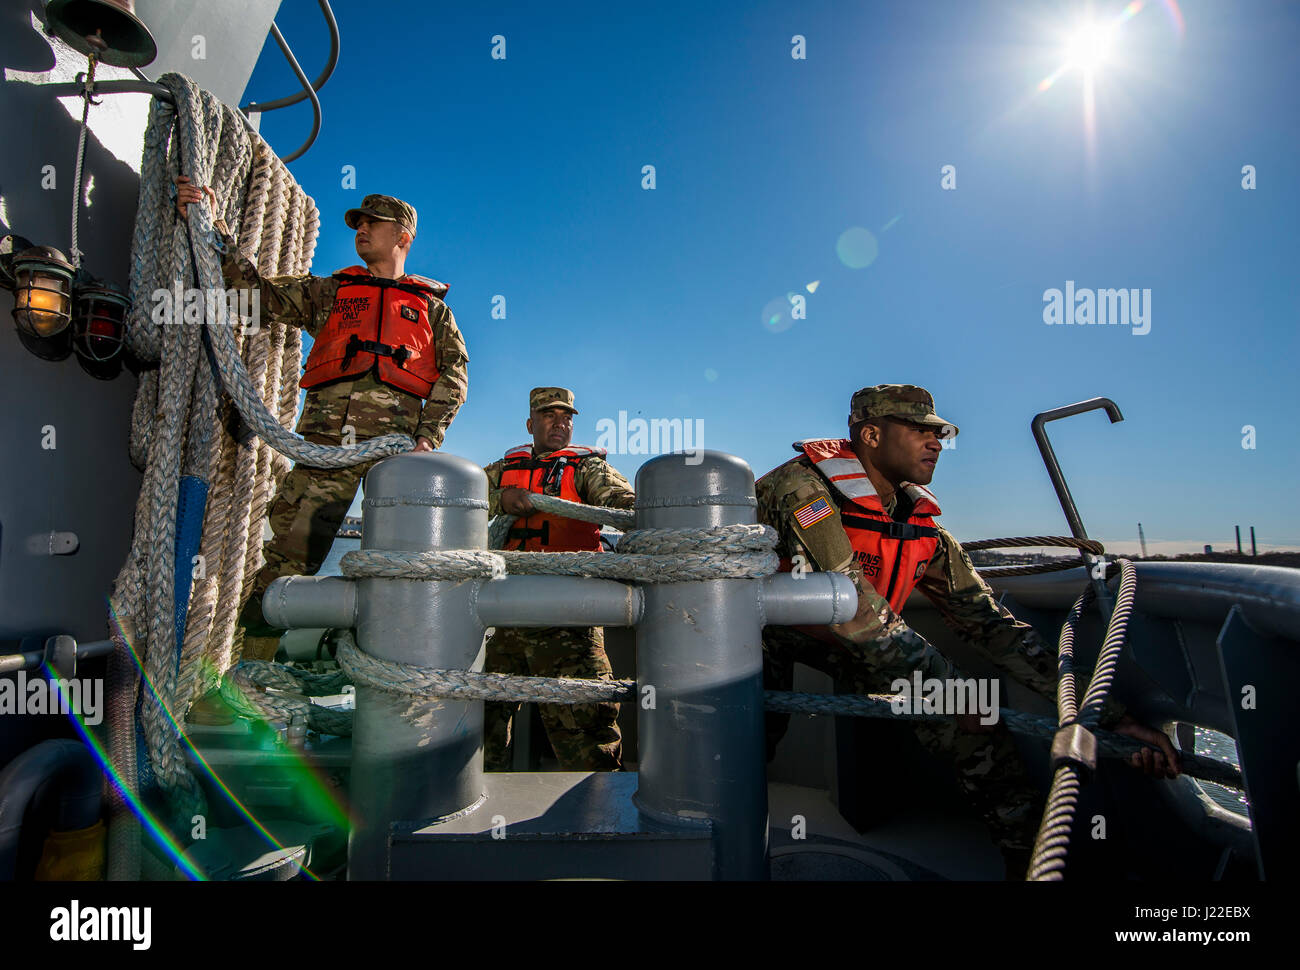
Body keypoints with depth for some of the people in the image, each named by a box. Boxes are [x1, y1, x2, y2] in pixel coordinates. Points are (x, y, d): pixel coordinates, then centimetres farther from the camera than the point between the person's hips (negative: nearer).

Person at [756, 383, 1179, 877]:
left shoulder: (925, 534, -9)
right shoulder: (802, 486, -32)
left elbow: (994, 626, -8)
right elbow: (854, 610, -36)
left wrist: (1110, 714, -15)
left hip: (836, 636, 5)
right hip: (757, 622, -5)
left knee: (962, 703, -6)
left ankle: (1030, 851, 10)